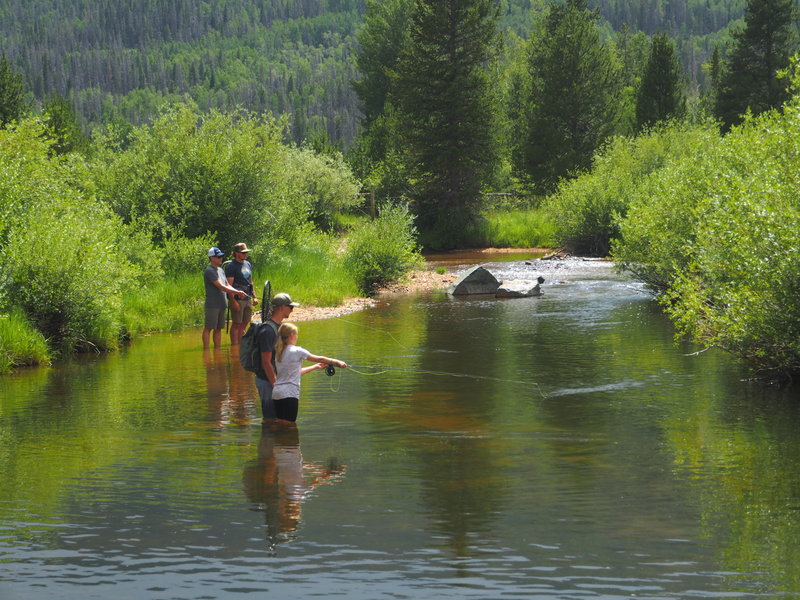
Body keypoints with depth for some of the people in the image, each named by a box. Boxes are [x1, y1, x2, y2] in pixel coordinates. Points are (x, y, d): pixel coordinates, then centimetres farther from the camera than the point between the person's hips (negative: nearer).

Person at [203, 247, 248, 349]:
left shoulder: (220, 270, 17)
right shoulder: (209, 271, -12)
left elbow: (227, 285, 17)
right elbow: (221, 287, -17)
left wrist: (237, 292, -2)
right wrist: (237, 292, -17)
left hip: (221, 305, 8)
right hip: (212, 305, -8)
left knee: (218, 329, 10)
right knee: (208, 328, -5)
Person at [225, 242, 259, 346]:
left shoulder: (248, 264, 15)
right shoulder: (231, 266, -9)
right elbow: (229, 285, -13)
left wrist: (254, 297, 18)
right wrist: (233, 301, -19)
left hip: (248, 299, 7)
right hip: (237, 299, -7)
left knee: (244, 324, 10)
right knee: (236, 324, -4)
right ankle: (234, 346, -1)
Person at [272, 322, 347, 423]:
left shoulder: (279, 353, 14)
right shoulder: (296, 351, -7)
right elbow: (319, 359, 2)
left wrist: (315, 367, 29)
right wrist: (338, 362, 15)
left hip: (276, 393, 8)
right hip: (289, 394, -8)